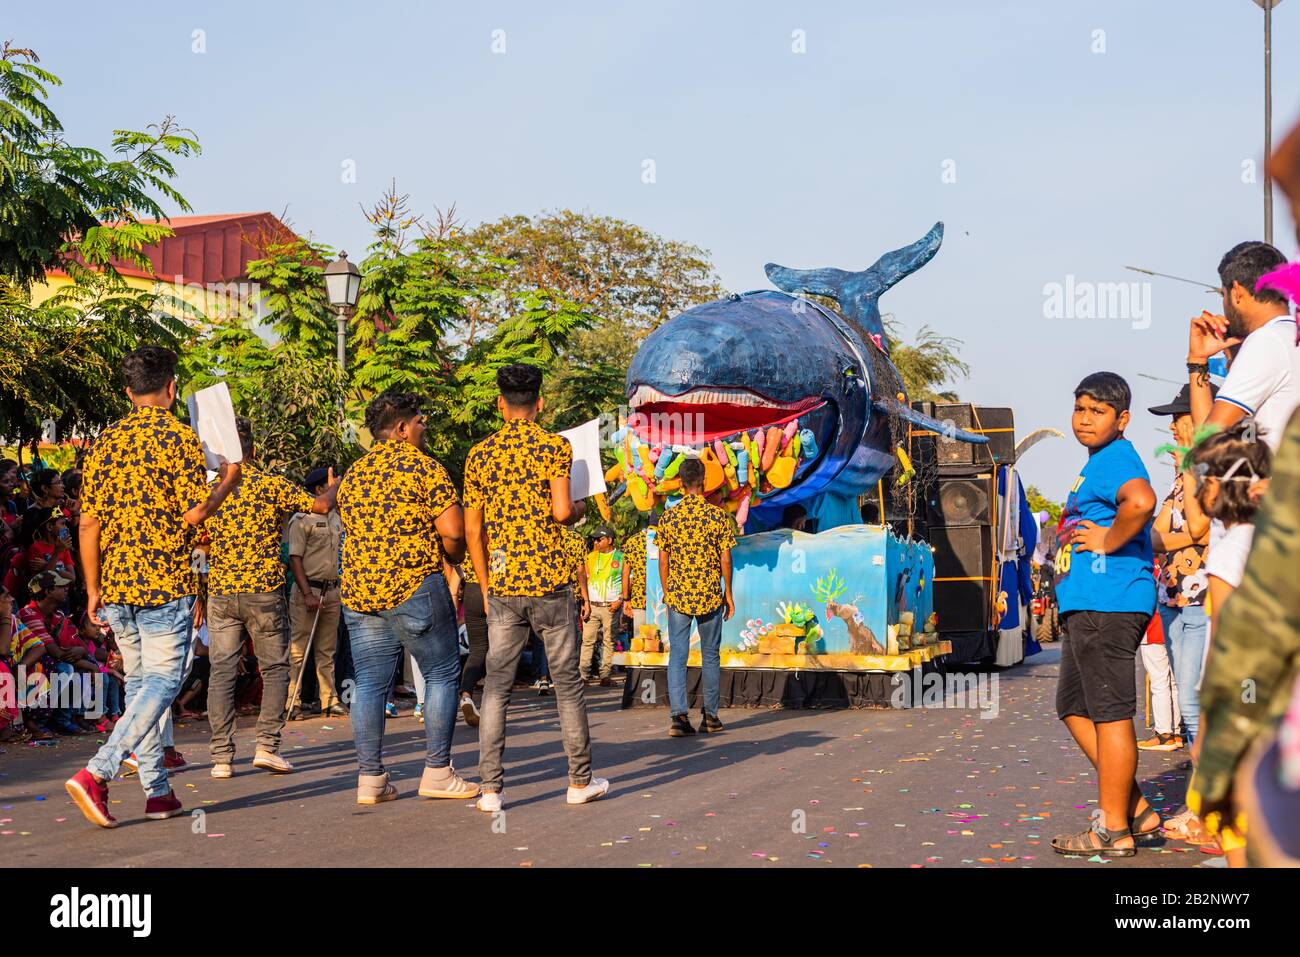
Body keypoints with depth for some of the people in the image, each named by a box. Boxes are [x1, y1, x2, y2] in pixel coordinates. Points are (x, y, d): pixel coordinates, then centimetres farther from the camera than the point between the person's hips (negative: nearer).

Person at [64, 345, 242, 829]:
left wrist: (93, 589, 15)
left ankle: (157, 791, 16)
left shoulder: (107, 440, 9)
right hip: (165, 584, -6)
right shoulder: (179, 437, -8)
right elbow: (193, 513, -13)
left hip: (116, 585, 6)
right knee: (163, 680, -2)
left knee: (139, 682, 14)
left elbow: (89, 523, 8)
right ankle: (97, 773, -16)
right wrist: (227, 480, 5)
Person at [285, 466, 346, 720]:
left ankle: (330, 701, 14)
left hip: (332, 591, 7)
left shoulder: (336, 518, 15)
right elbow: (295, 558, -12)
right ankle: (293, 703, -3)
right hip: (308, 589, -7)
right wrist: (307, 594, -19)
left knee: (327, 651, 10)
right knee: (299, 649, -4)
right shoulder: (302, 519, -7)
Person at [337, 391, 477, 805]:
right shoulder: (423, 467, -5)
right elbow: (453, 531, -11)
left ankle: (370, 778, 5)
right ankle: (437, 772, 4)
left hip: (358, 591, 6)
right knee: (442, 675, 4)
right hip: (413, 586, -6)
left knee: (369, 684, 6)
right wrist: (452, 557, 9)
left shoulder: (353, 474, 15)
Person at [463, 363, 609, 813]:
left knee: (496, 686, 5)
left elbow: (472, 530, 8)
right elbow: (561, 511, -14)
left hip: (502, 587, 3)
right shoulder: (555, 447, -4)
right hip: (551, 582, -2)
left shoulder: (480, 454, 7)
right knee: (567, 682, 8)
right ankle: (580, 781, 16)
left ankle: (491, 789, 0)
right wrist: (580, 510, 9)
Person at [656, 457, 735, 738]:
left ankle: (678, 715, -7)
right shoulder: (718, 516, -6)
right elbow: (725, 560, -4)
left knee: (677, 656, 3)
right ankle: (710, 716, 17)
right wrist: (728, 594, 7)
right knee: (711, 656, 11)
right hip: (710, 597, -1)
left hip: (677, 597, 1)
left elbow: (663, 561, 4)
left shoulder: (668, 517, -1)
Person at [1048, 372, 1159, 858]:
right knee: (1075, 708, 15)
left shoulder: (1115, 459, -12)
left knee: (1109, 713, -5)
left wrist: (1108, 540, -20)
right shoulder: (1099, 463, 20)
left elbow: (1141, 502, -34)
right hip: (1088, 604, 11)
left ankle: (1114, 830, 2)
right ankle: (1136, 810, 18)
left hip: (1107, 603, -11)